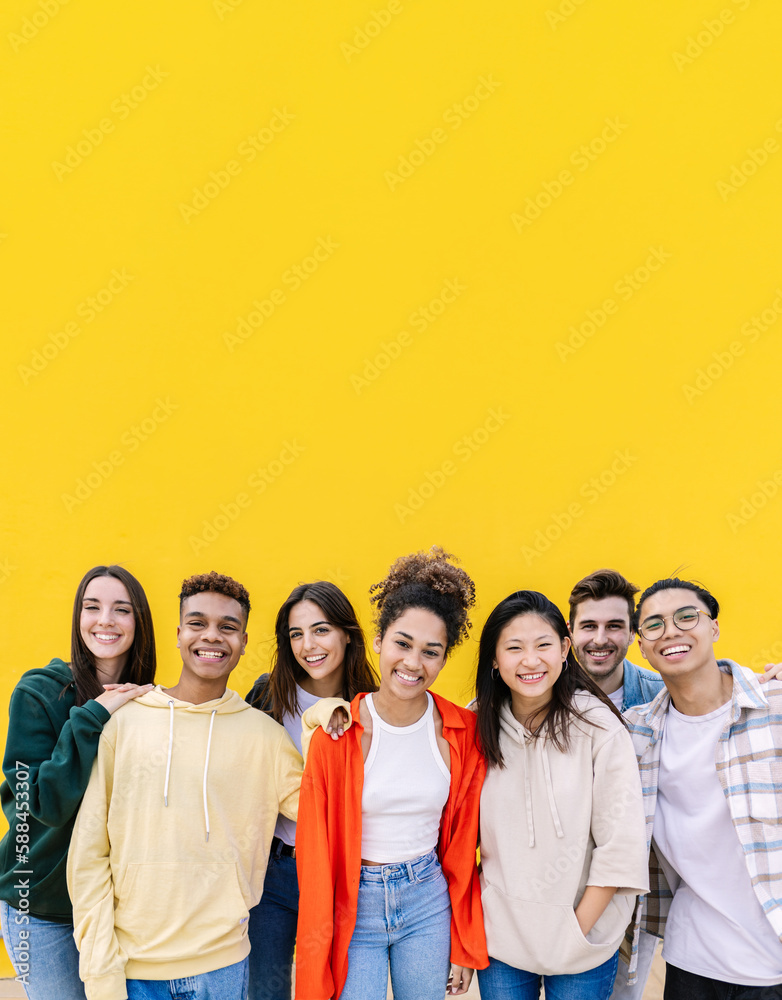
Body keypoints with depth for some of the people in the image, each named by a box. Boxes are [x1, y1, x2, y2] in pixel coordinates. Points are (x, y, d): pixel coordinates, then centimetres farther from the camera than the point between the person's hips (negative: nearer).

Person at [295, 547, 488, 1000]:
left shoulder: (464, 732, -7)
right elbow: (315, 850, -7)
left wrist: (467, 945, 7)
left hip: (428, 902, 2)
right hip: (355, 906, -2)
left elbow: (462, 843, 3)